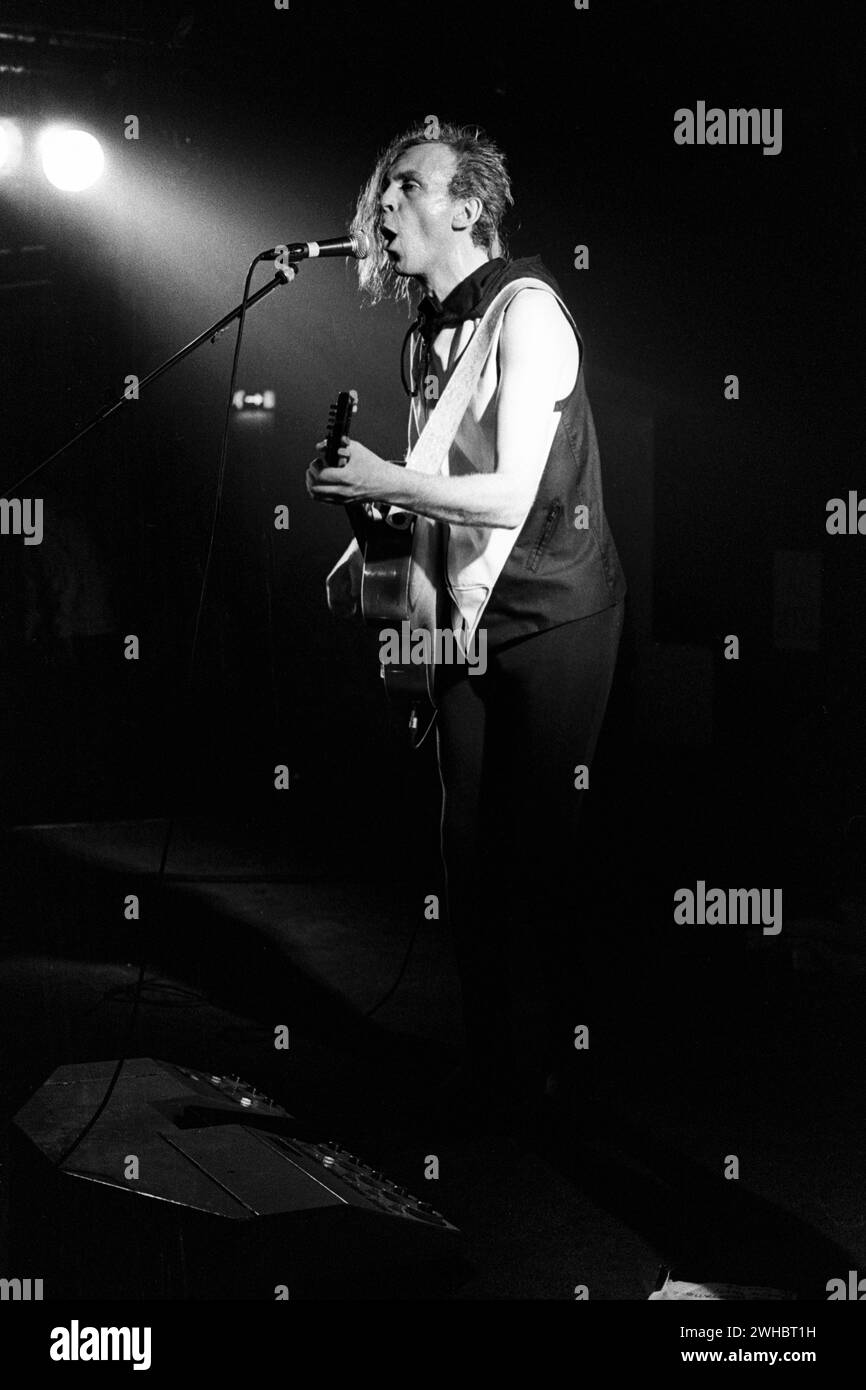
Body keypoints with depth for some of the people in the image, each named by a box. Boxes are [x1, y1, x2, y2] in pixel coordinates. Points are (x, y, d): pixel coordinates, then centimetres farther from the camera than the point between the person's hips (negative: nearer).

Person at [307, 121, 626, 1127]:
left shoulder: (526, 310, -14)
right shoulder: (429, 327, 11)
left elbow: (512, 496, -21)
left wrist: (384, 482, -25)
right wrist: (368, 546, 5)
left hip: (552, 618, -7)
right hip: (468, 613, 8)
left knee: (537, 845, 0)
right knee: (469, 845, 10)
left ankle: (542, 1060, 16)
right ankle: (489, 1055, 25)